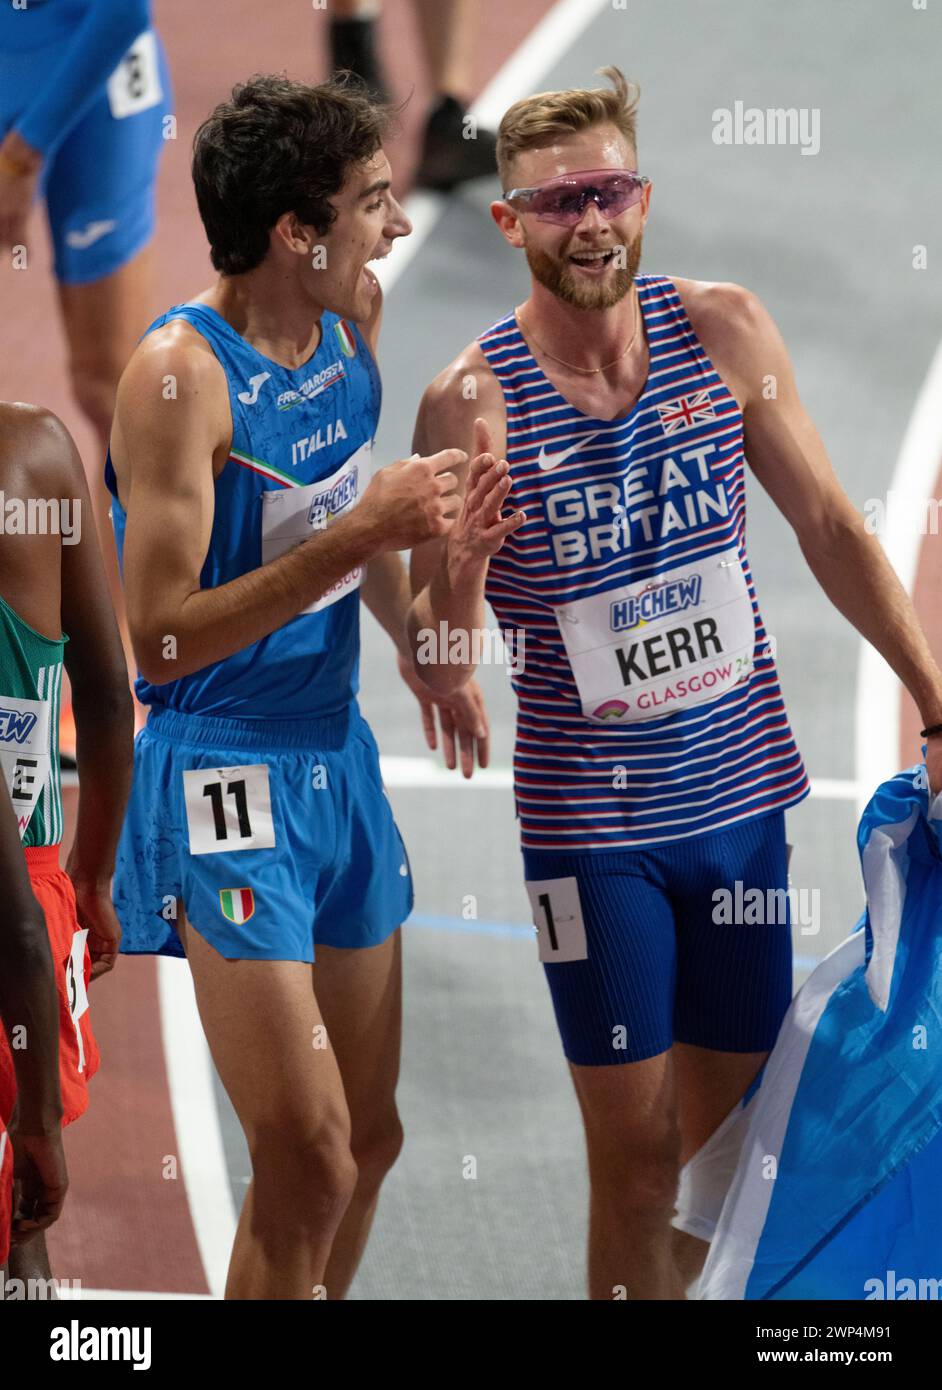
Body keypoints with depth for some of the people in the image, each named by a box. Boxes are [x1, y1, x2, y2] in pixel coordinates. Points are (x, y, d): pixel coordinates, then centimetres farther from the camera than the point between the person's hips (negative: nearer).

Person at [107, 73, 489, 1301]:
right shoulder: (181, 372, -20)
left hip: (339, 757, 8)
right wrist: (357, 536, -28)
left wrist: (419, 645, 19)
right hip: (225, 778, -8)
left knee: (371, 1140, 13)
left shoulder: (350, 326, 3)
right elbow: (162, 638, -24)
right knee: (307, 1162, -12)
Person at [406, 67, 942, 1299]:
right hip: (594, 828, -4)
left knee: (730, 1129, 13)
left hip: (742, 798, 4)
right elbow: (439, 679, -10)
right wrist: (461, 579, -31)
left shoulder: (725, 335, -4)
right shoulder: (473, 404, -13)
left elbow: (830, 528, 7)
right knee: (638, 1154, -1)